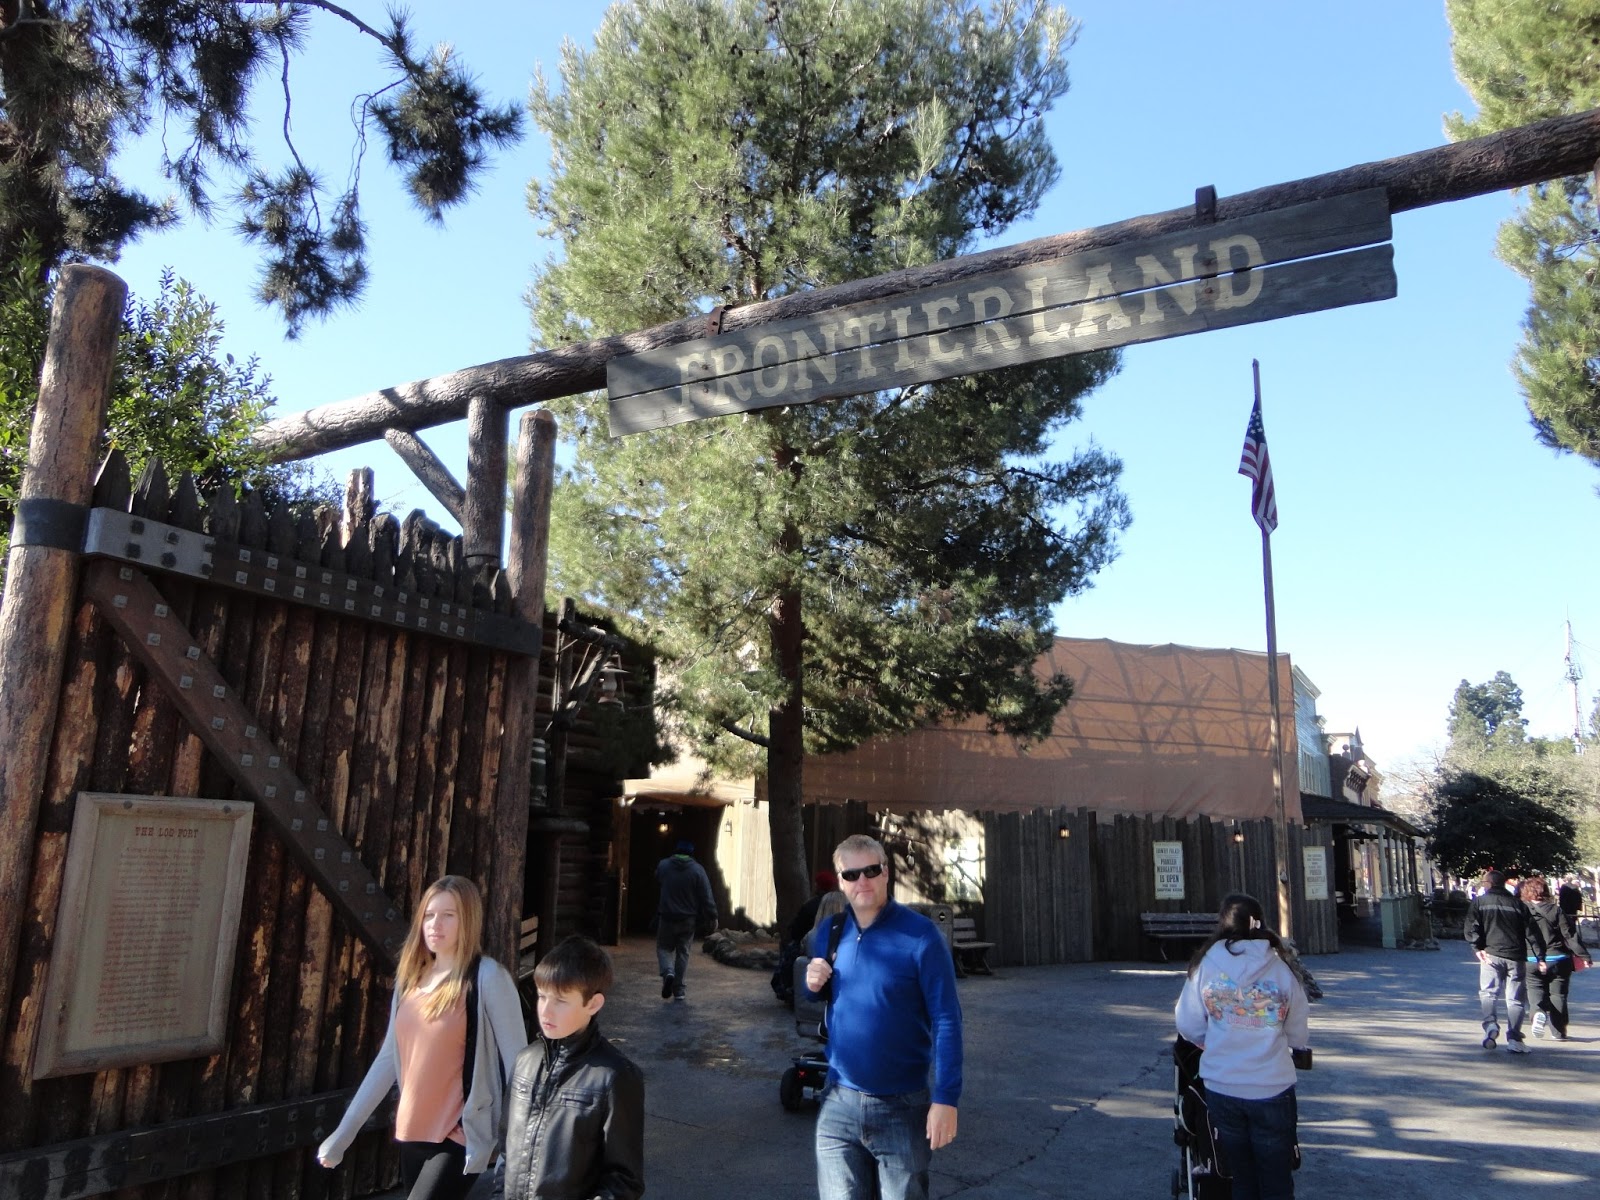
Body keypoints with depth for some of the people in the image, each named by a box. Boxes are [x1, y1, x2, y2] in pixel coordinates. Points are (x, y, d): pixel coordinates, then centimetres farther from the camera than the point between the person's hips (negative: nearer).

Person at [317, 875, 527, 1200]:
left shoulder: (488, 978, -12)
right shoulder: (411, 977, 7)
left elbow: (516, 1063, -13)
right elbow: (389, 1058, 13)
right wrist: (344, 1132, 13)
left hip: (459, 1138, -6)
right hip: (412, 1134, 6)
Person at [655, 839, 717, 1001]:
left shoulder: (663, 865, -4)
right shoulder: (697, 870, -10)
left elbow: (657, 881, 17)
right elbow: (707, 897, -9)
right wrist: (712, 917, -2)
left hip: (666, 917, 0)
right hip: (688, 919, 0)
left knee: (664, 948, 15)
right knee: (683, 952, 12)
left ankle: (668, 972, -14)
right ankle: (678, 990, 13)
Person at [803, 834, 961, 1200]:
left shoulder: (920, 935, -13)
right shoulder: (826, 934, 1)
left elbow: (946, 1019, -12)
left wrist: (945, 1098, -17)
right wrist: (812, 986, -8)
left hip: (902, 1107, -3)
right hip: (839, 1103, 4)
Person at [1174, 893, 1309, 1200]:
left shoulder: (1205, 964, -7)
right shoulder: (1281, 969, -8)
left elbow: (1188, 1025, -1)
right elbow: (1299, 1037, 0)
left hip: (1221, 1088, 1)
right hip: (1273, 1090, -1)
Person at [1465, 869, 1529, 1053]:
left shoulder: (1479, 901, 4)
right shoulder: (1517, 903, 10)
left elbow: (1470, 928, -6)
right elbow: (1529, 932, 5)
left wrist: (1478, 948, 0)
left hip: (1491, 954, -2)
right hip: (1515, 956, 2)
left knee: (1488, 992, 4)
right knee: (1515, 998, 8)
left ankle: (1490, 1024, -21)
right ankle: (1514, 1039, 2)